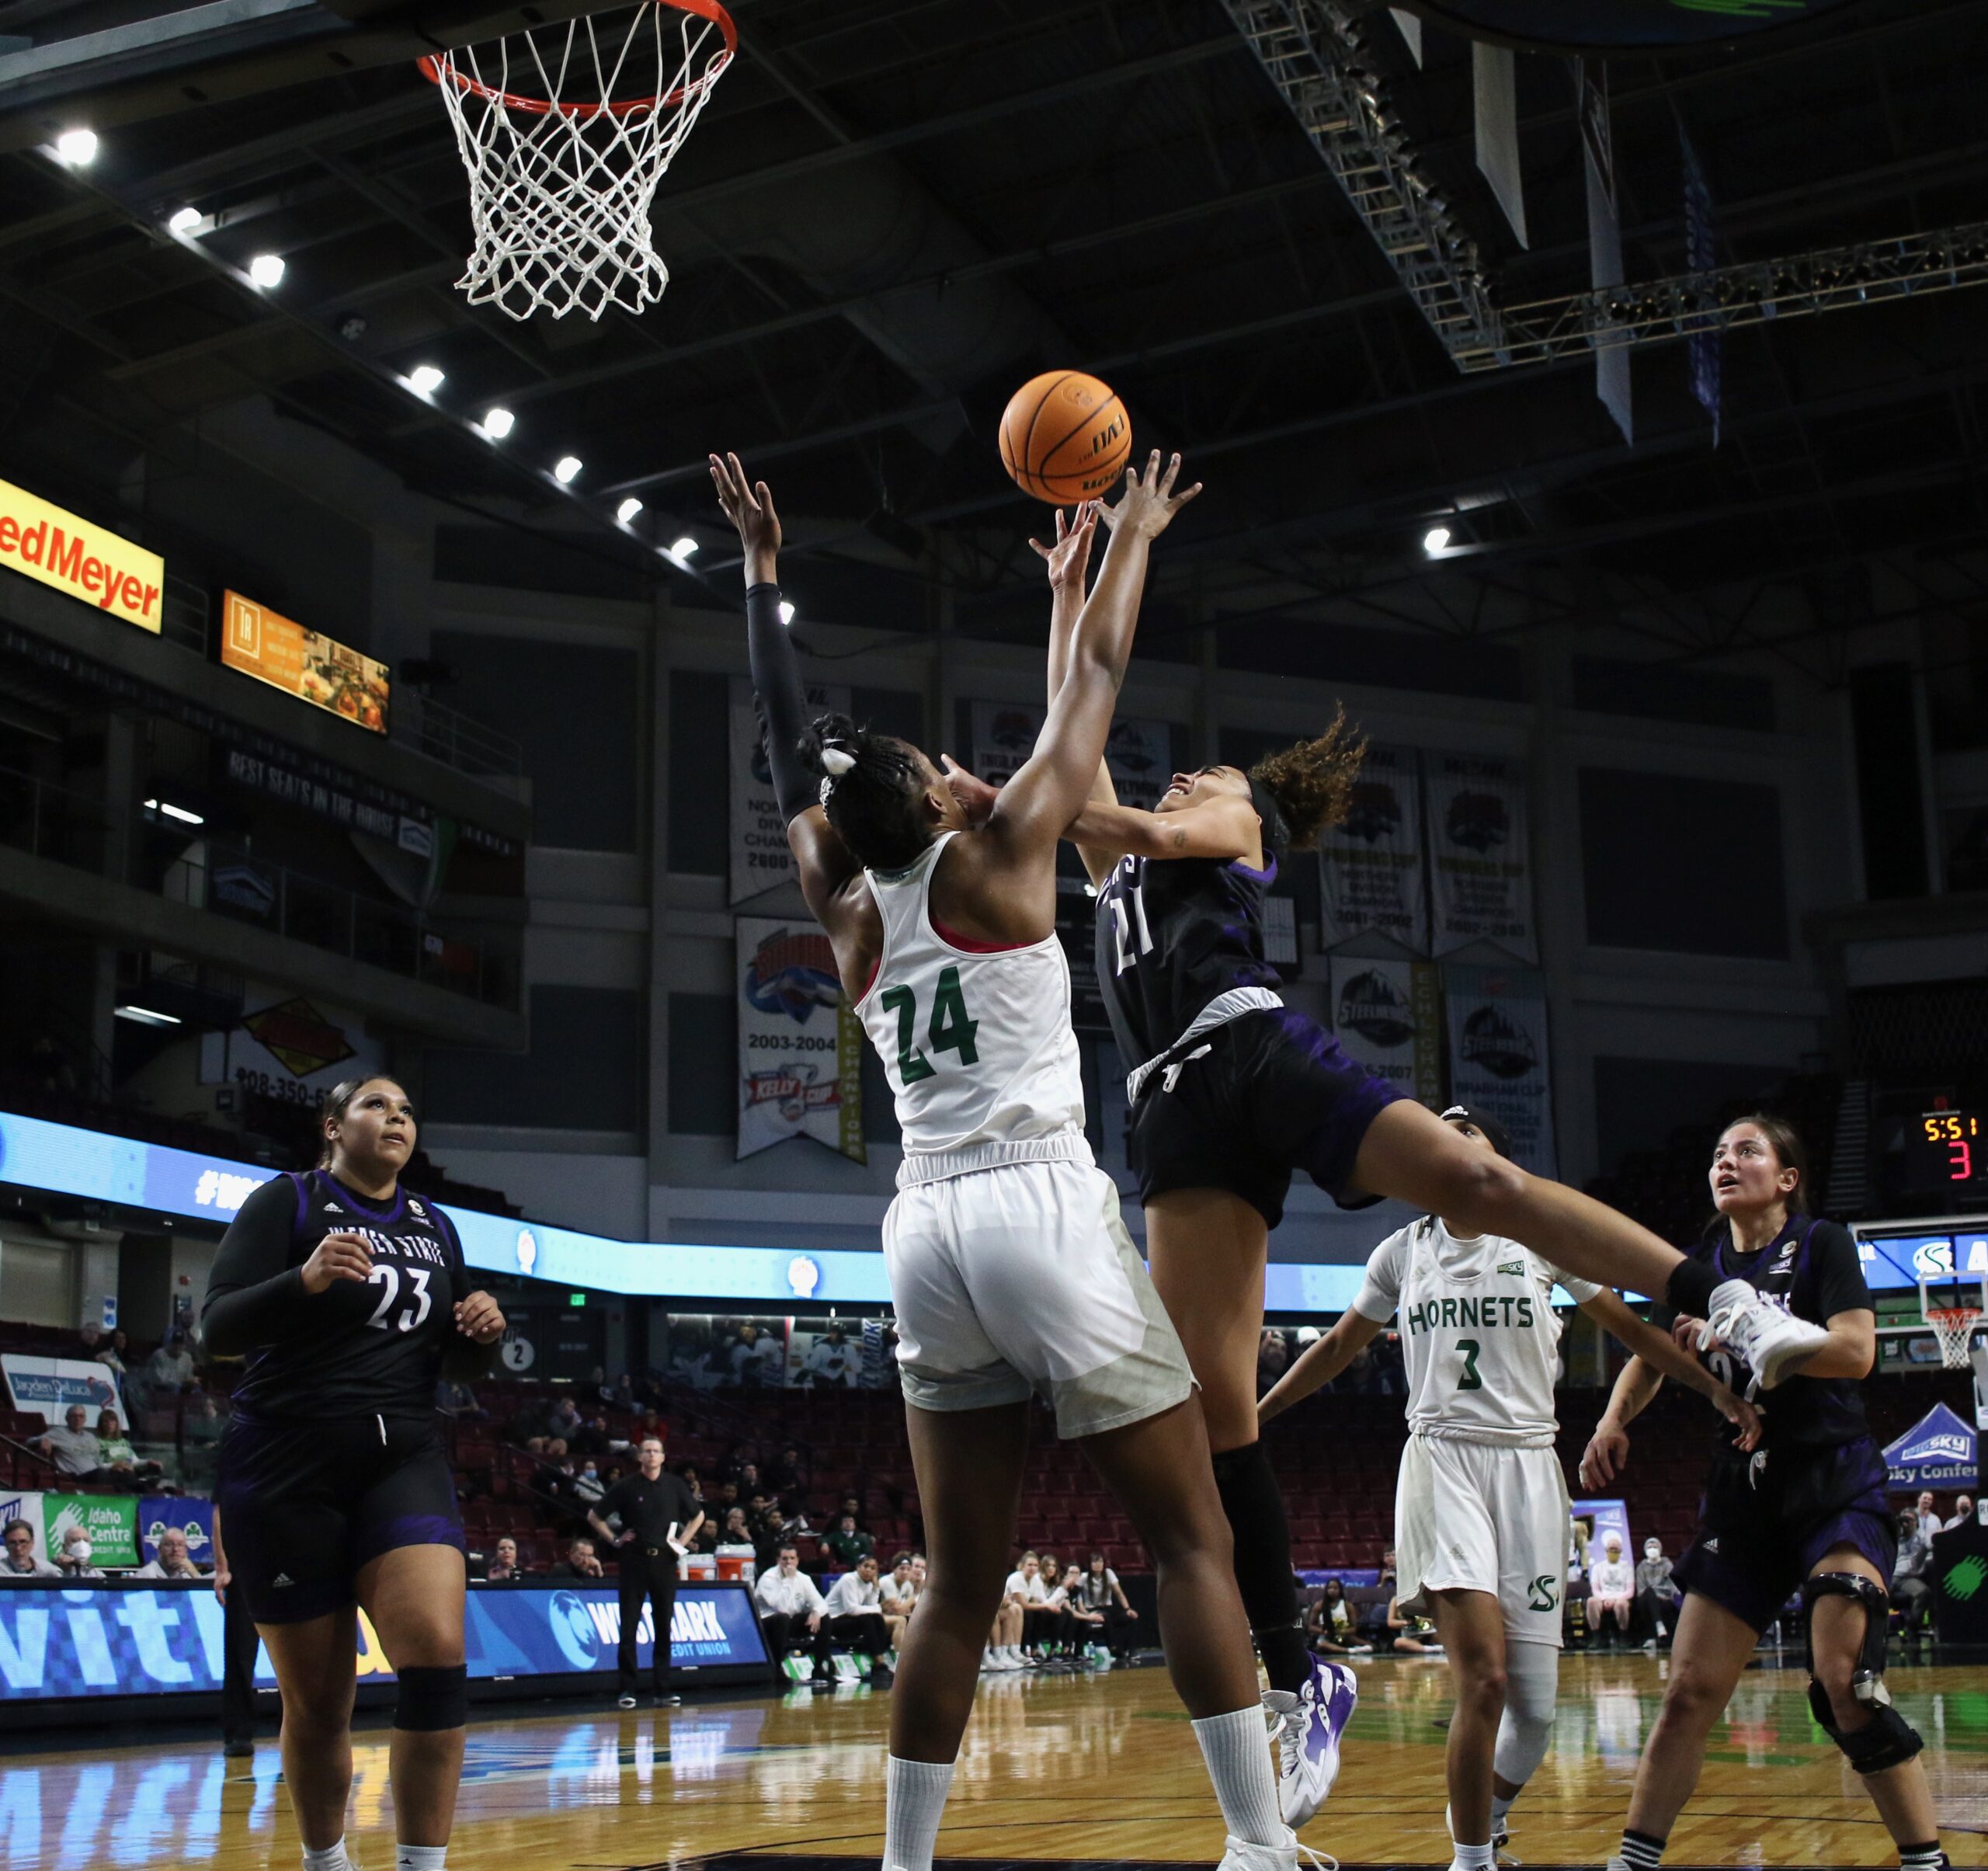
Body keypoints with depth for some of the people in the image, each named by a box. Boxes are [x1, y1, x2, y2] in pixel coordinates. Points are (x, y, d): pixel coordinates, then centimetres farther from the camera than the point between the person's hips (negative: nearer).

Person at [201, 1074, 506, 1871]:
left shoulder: (435, 1226, 12)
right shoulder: (287, 1200, -3)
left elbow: (460, 1362, 21)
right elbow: (217, 1329, -13)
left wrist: (483, 1332, -3)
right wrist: (305, 1280, -30)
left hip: (404, 1461, 3)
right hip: (285, 1472, -3)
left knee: (437, 1654, -20)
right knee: (316, 1703, 3)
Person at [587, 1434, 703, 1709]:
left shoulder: (675, 1485, 6)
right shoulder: (626, 1486, 0)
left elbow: (698, 1515, 20)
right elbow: (594, 1516, 8)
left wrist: (683, 1540, 7)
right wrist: (614, 1540, -1)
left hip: (664, 1560, 2)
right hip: (634, 1561, -2)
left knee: (664, 1627, 4)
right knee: (629, 1628, -2)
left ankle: (663, 1689, 9)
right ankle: (628, 1689, 3)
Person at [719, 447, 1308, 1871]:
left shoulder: (848, 914, 13)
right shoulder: (997, 858, 1)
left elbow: (789, 745, 24)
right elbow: (1096, 676, 9)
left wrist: (763, 566, 31)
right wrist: (1133, 538, 24)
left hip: (928, 1234, 6)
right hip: (1046, 1212, -6)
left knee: (963, 1585, 11)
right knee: (1193, 1542, -1)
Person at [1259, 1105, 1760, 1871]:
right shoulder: (1403, 1251, 8)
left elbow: (1630, 1326, 11)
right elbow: (1337, 1347, 20)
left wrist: (1717, 1387, 2)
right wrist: (1252, 1414, 21)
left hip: (1527, 1467, 1)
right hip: (1442, 1463, -1)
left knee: (1536, 1708, 0)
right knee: (1483, 1680, -18)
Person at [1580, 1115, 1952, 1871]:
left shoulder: (1821, 1244, -3)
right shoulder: (1703, 1266, 11)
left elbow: (1855, 1350, -17)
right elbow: (1652, 1357, 18)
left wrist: (1739, 1337, -21)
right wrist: (1614, 1419, -2)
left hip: (1835, 1482, -5)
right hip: (1742, 1490, 5)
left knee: (1844, 1679, -18)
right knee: (1691, 1689, 1)